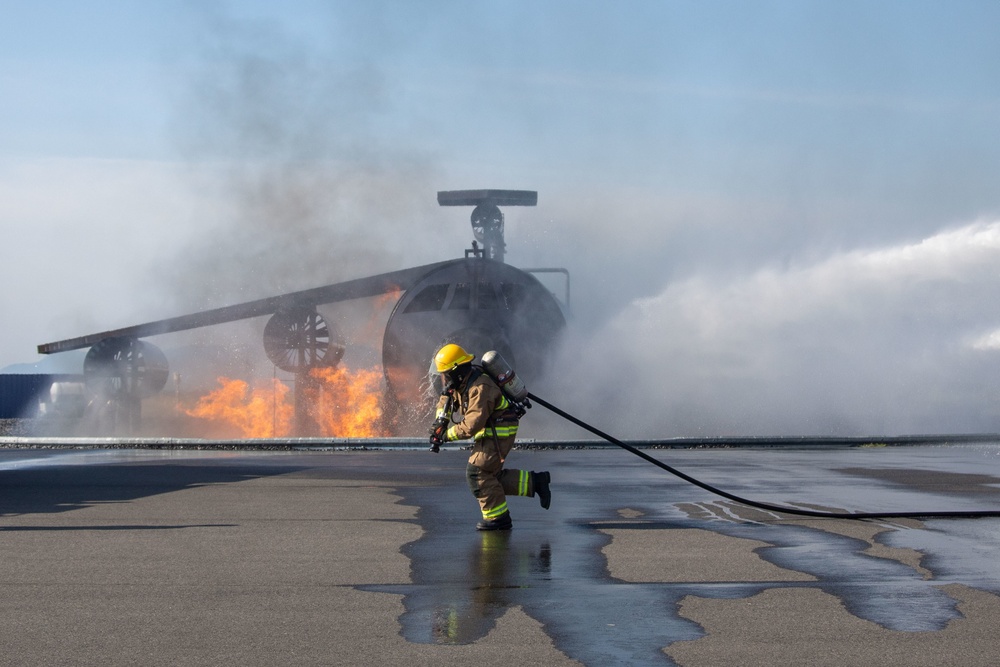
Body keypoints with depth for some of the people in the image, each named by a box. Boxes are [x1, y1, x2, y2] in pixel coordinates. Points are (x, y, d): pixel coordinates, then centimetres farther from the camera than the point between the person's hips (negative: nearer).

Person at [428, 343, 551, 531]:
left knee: (477, 471, -12)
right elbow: (446, 398, 19)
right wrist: (440, 420, 2)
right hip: (489, 431, 10)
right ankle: (535, 482, 16)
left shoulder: (480, 389, -29)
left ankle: (497, 518, -5)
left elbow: (471, 425, -32)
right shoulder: (462, 381, 1)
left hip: (500, 432, -10)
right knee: (492, 477, 11)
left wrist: (446, 435, -21)